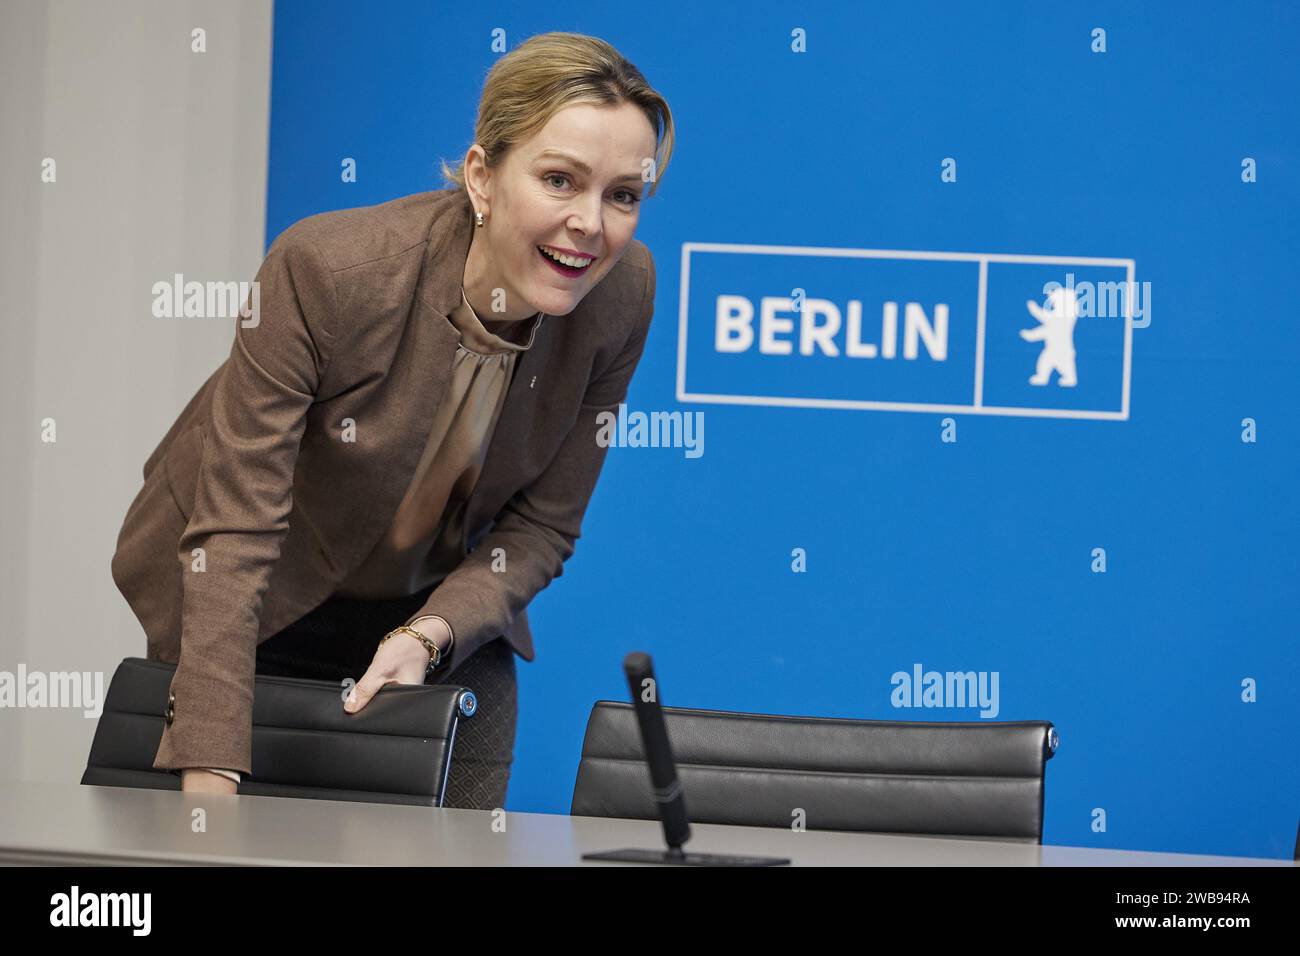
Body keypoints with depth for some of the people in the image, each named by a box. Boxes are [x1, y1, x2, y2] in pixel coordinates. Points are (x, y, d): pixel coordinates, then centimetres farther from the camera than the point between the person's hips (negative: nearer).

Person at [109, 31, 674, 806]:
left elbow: (541, 527, -8)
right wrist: (209, 784, -37)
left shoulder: (622, 296, -19)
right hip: (260, 611, -3)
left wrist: (426, 636, -25)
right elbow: (234, 532, -32)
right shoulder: (325, 270, -31)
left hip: (442, 615, 3)